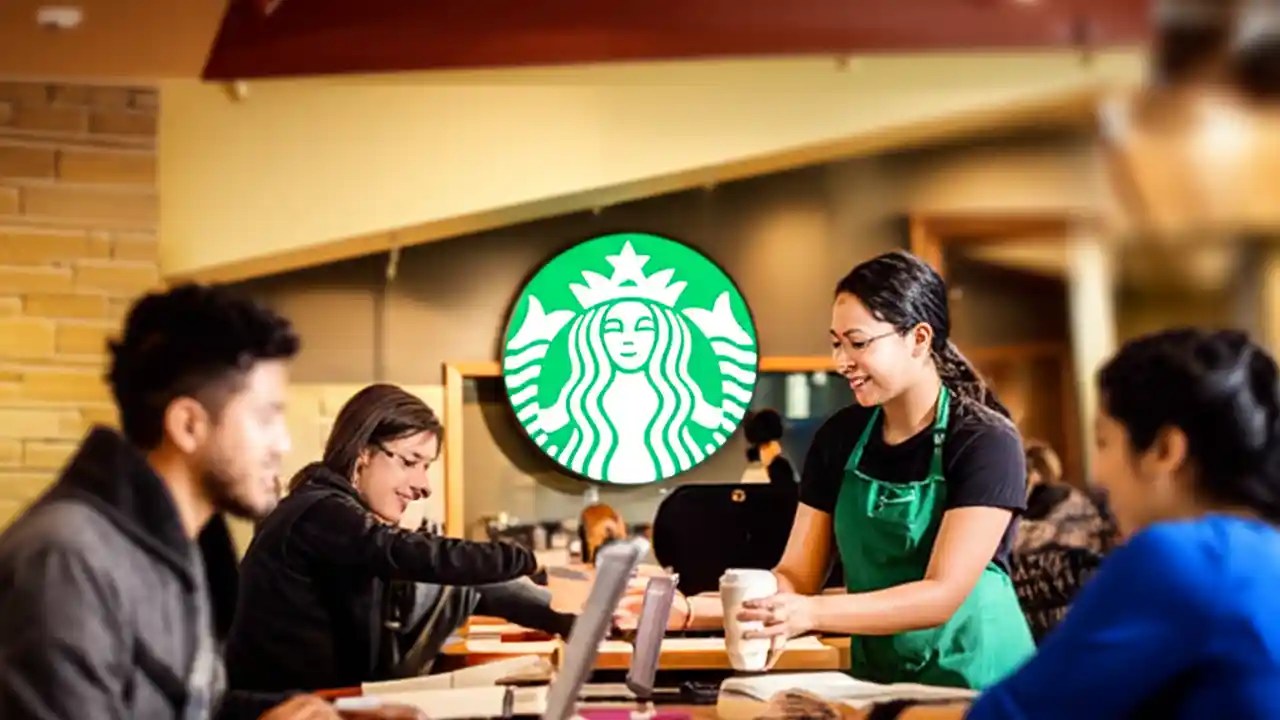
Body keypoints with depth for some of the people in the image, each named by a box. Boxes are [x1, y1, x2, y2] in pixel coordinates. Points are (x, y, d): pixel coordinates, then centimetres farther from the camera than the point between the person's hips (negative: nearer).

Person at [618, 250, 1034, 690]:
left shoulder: (985, 441, -12)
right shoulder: (839, 438, 3)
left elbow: (943, 594, -19)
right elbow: (797, 577, 3)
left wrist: (812, 614, -31)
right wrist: (689, 612, -12)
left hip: (978, 684, -4)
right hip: (876, 681, 4)